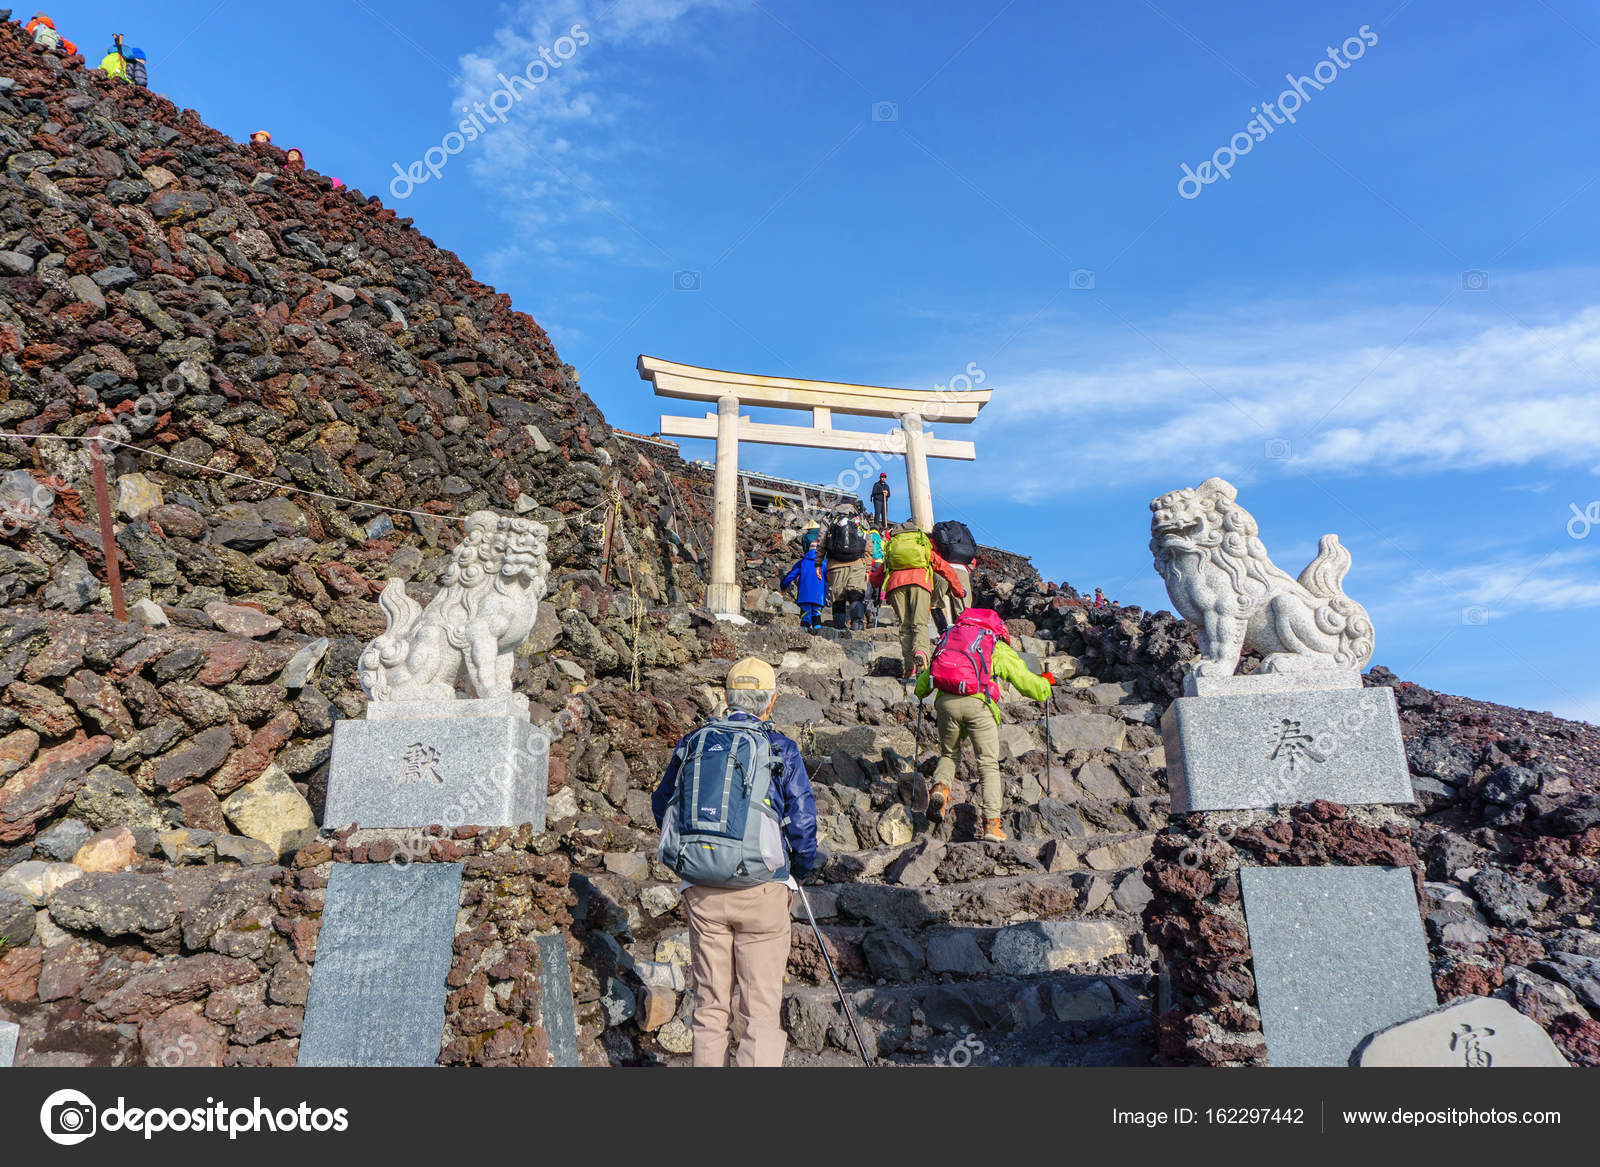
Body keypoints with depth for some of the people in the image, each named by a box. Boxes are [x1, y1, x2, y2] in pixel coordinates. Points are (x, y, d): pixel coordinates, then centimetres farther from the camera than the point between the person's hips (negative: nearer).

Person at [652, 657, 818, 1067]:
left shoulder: (692, 743, 4)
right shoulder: (780, 749, -6)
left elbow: (661, 805, 16)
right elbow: (803, 821, -8)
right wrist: (799, 871, 10)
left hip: (700, 891, 3)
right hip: (761, 891, -3)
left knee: (710, 1004, 17)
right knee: (761, 1008, 7)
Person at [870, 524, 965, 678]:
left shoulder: (892, 546, 36)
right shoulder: (926, 548, 34)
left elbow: (874, 579, 35)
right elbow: (946, 570, 34)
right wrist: (960, 592, 45)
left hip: (895, 582, 1)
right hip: (920, 581, -1)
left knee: (905, 626, 3)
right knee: (920, 623, -9)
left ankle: (908, 666, -12)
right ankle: (920, 651, -39)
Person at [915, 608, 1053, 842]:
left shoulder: (951, 637, 28)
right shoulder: (1001, 650, 18)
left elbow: (922, 685, 29)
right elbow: (1030, 686, 17)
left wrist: (920, 693, 51)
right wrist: (1046, 683, 39)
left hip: (945, 701, 3)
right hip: (976, 704, -3)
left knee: (949, 754, 25)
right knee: (989, 765, 6)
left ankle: (940, 786, -1)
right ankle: (990, 822, -5)